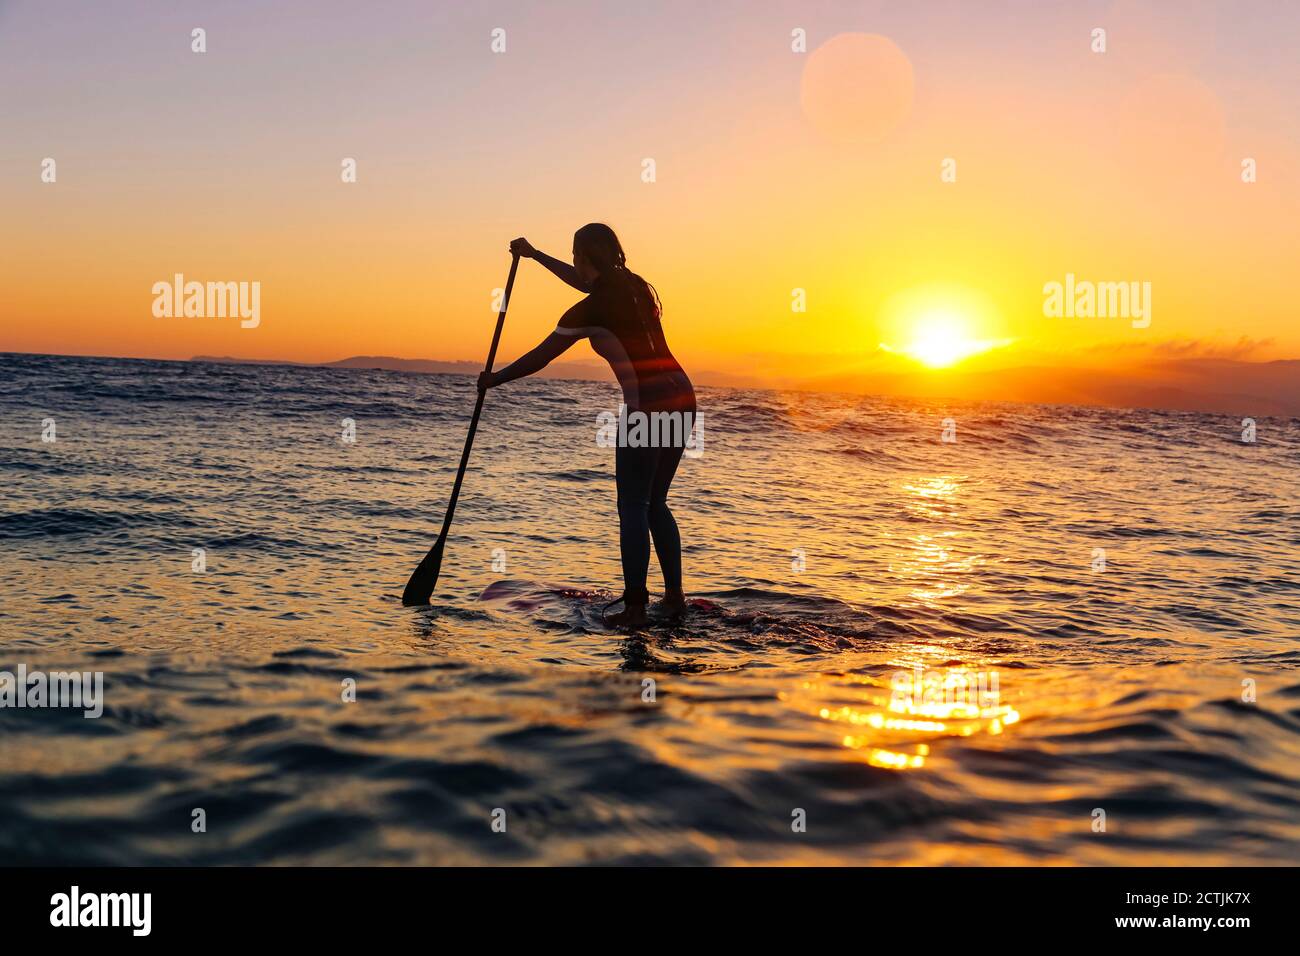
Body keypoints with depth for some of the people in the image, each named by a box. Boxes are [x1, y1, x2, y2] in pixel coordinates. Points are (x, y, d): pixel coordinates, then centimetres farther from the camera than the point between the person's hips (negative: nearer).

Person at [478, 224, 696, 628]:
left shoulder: (588, 312, -8)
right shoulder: (637, 286, 14)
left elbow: (538, 359, 1)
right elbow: (587, 282, 34)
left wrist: (495, 379, 18)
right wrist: (535, 255, 44)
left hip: (647, 405, -8)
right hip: (682, 397, 8)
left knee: (633, 507, -1)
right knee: (655, 502, 17)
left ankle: (635, 607, -2)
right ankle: (674, 594, 18)